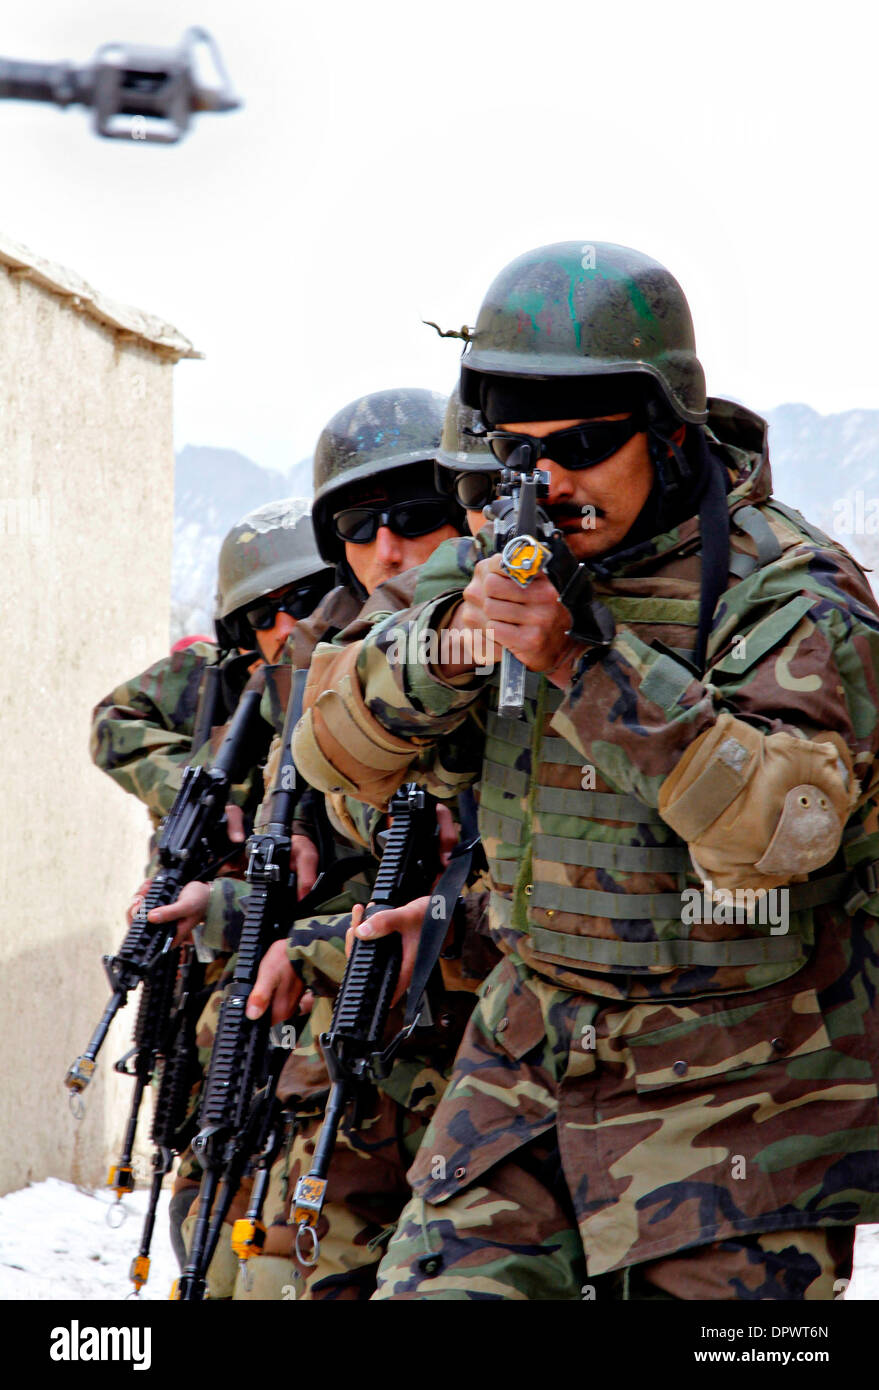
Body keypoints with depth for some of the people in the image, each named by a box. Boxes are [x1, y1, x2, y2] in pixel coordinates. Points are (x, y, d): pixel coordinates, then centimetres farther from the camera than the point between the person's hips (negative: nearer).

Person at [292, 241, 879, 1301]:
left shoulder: (789, 594, -14)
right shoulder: (503, 561, 4)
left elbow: (781, 823, -29)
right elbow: (335, 748, -2)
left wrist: (589, 663, -34)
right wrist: (449, 639, -21)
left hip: (734, 1094, -5)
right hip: (530, 1065, 5)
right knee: (437, 1286, 1)